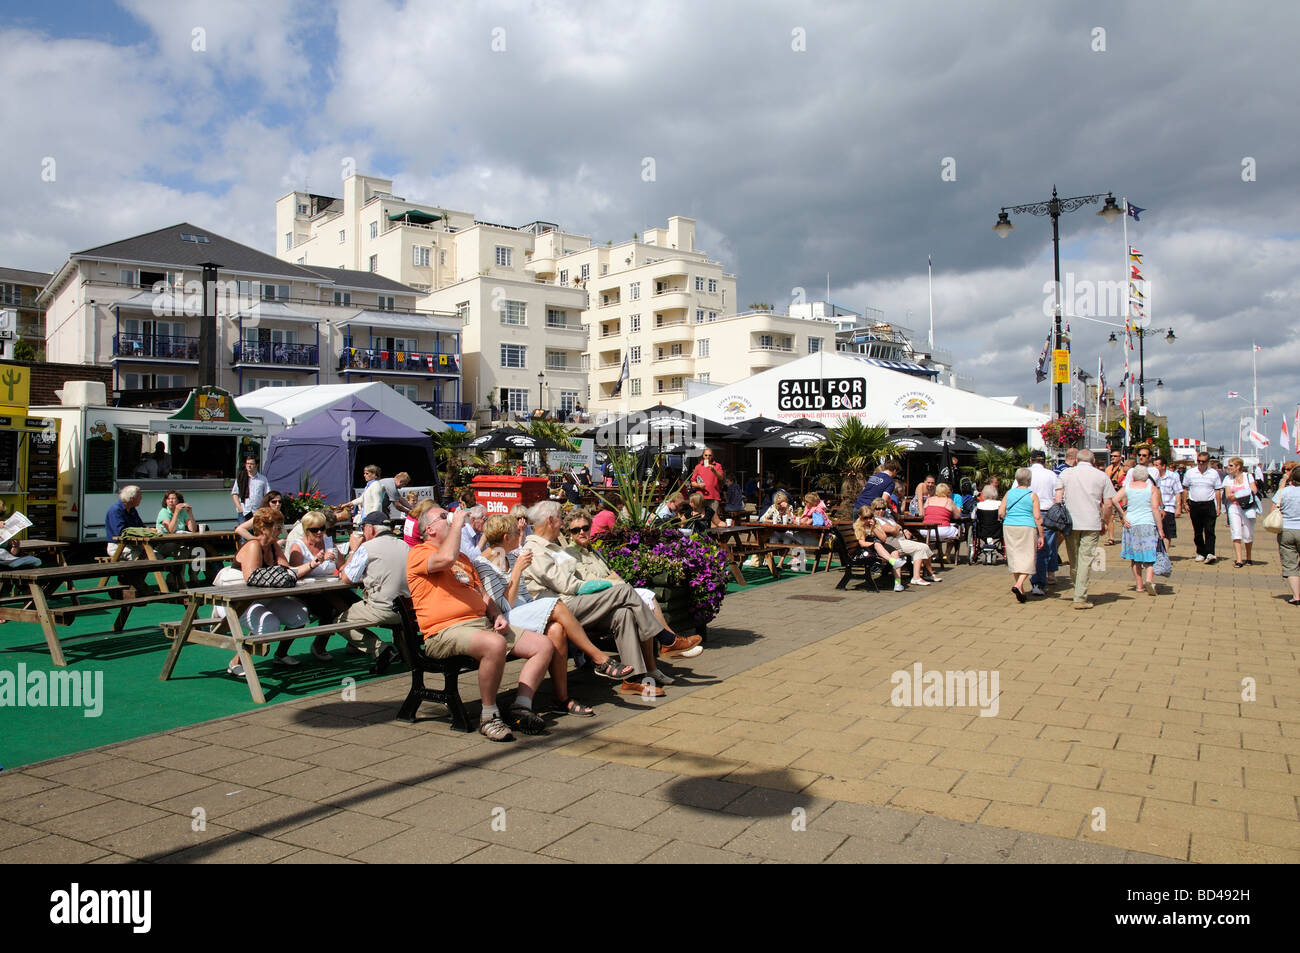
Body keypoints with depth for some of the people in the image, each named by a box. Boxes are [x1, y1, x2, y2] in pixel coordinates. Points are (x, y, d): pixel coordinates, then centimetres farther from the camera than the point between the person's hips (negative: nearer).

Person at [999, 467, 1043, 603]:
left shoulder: (1009, 493, 6)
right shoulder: (1032, 495, -4)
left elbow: (1000, 513, 2)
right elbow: (1037, 517, -8)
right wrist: (1041, 536, -4)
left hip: (1009, 527, 4)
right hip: (1027, 528, -4)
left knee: (1015, 558, 11)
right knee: (1028, 558, 0)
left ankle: (1020, 590, 16)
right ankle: (1018, 585, -20)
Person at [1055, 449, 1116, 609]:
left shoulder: (1066, 473, 7)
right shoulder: (1102, 476, 5)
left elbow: (1058, 498, 1)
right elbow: (1108, 504, 1)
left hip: (1070, 523, 1)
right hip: (1092, 524, -1)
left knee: (1074, 560, 14)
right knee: (1085, 560, -3)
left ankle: (1079, 593, 25)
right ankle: (1080, 599, -7)